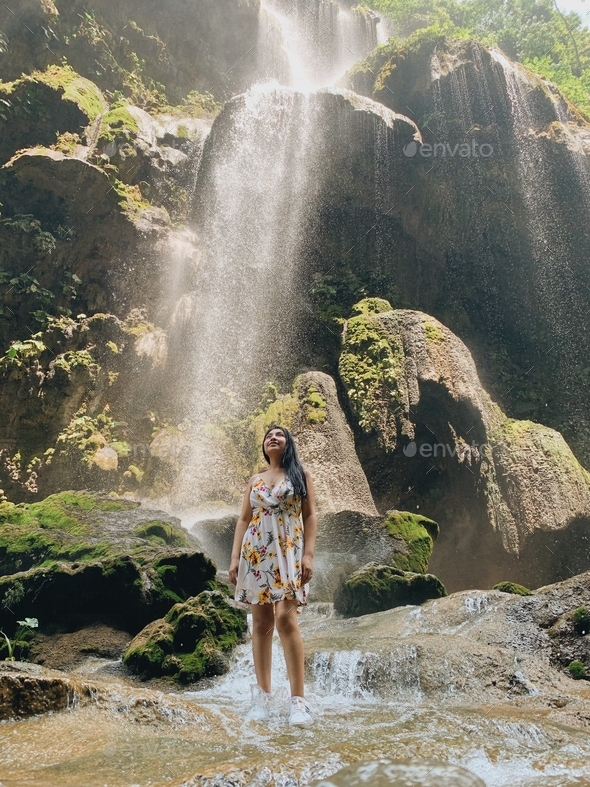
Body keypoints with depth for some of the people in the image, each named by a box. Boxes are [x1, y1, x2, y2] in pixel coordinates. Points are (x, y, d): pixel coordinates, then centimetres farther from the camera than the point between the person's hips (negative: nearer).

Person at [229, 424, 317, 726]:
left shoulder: (300, 474, 8)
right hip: (255, 553, 4)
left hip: (288, 553, -3)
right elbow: (244, 519, 14)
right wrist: (235, 557, 5)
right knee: (261, 623, 4)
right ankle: (263, 695, 12)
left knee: (285, 619, -15)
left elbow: (311, 515, 1)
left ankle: (298, 698, -12)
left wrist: (308, 554, -10)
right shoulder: (255, 480, 17)